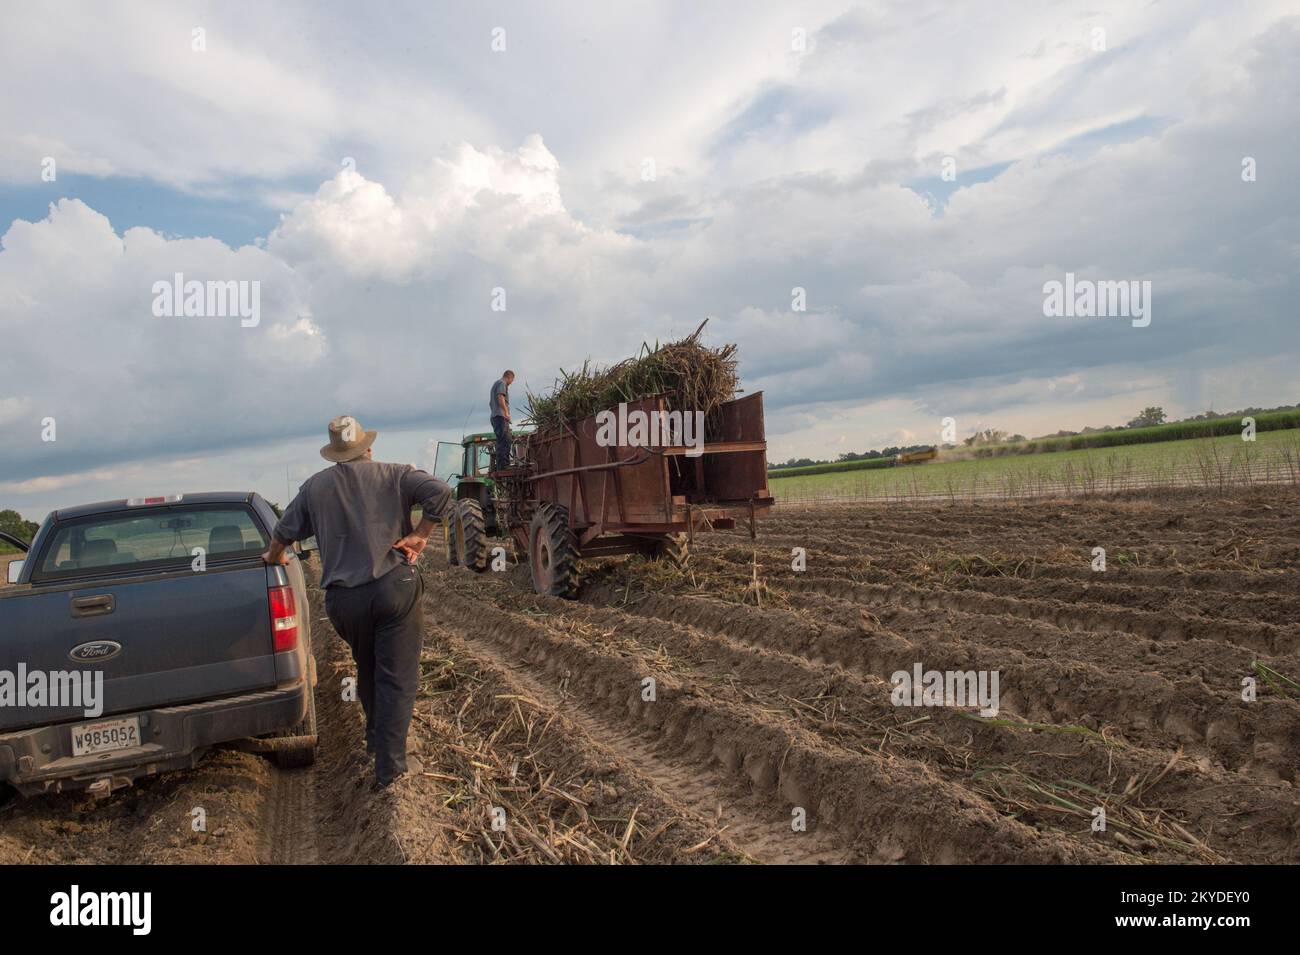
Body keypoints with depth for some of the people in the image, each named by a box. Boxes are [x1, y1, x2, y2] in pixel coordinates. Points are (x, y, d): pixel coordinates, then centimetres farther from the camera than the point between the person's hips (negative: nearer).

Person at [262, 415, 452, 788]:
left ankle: (376, 739, 42)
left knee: (367, 672, 25)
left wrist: (273, 557, 40)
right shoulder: (394, 475, 2)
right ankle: (390, 766, 2)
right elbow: (440, 493, -13)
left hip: (344, 598, 4)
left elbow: (285, 531, 20)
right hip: (394, 588, -3)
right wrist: (420, 535, -5)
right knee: (397, 678, 2)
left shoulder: (315, 486, 11)